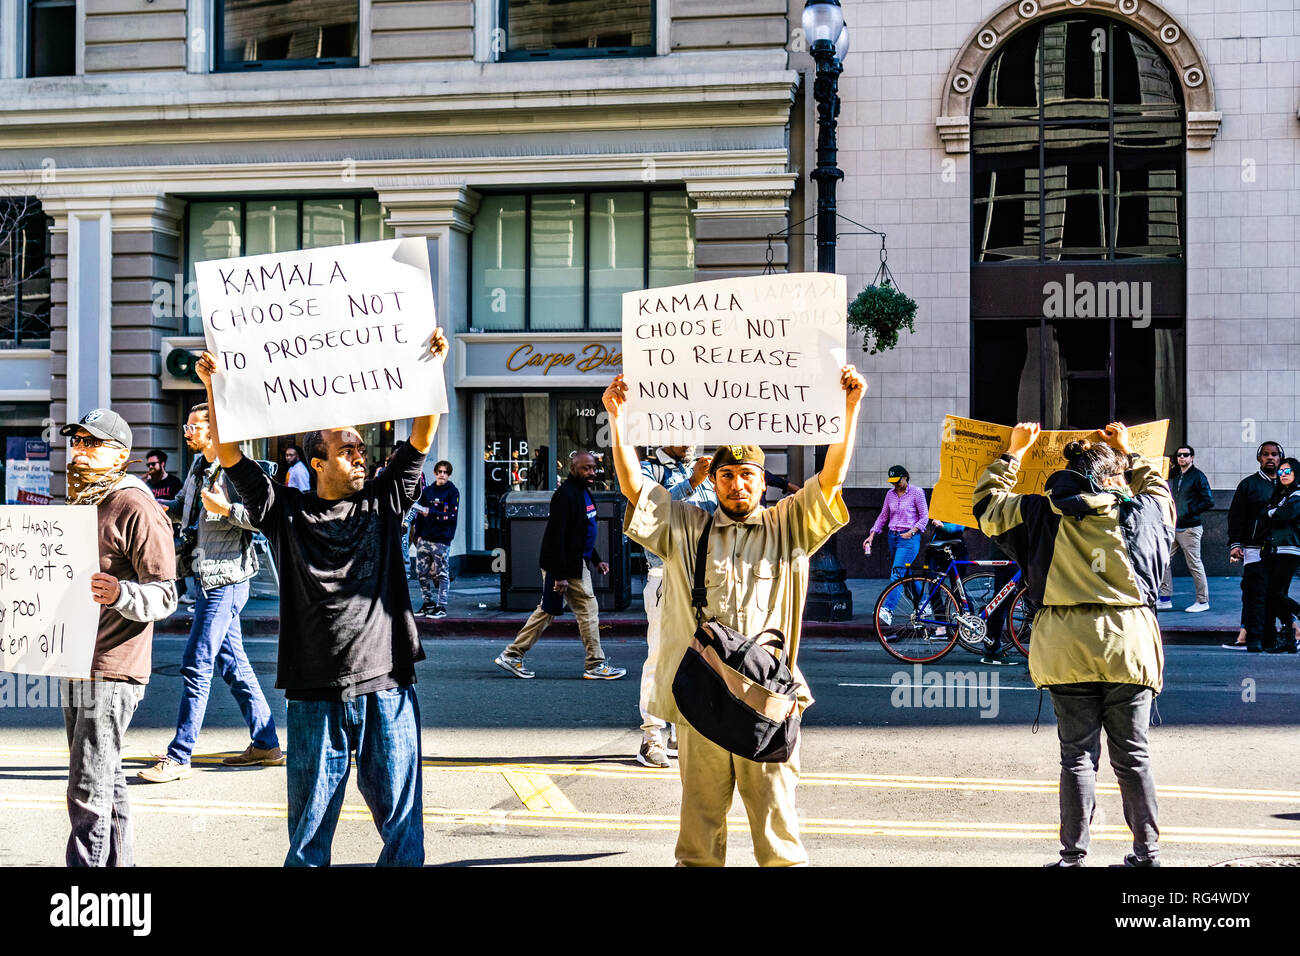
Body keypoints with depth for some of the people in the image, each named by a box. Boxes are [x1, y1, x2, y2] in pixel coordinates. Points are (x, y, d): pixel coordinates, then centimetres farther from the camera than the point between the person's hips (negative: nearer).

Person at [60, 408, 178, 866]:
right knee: (104, 783, 15)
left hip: (112, 669, -9)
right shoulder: (80, 503, 16)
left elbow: (165, 595, -17)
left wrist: (121, 594, -35)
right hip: (75, 663, 9)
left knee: (88, 791, -10)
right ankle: (117, 862, 24)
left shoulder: (137, 508, -12)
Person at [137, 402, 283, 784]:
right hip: (210, 578, 10)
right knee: (232, 663, 13)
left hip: (225, 580, -10)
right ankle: (266, 744, 21)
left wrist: (227, 509, -25)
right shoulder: (199, 467, 14)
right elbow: (184, 508, 31)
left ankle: (179, 756, -2)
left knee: (196, 664, -8)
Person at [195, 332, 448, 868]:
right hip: (316, 692, -1)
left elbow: (421, 439, 4)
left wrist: (434, 367, -3)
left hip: (387, 688, 1)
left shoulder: (383, 503, 9)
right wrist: (213, 387, -9)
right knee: (311, 822, 7)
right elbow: (229, 453, 0)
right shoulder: (286, 512, 5)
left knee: (401, 817, 4)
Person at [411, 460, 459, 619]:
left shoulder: (453, 492, -1)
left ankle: (441, 606, 1)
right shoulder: (427, 491, 14)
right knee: (422, 572, 8)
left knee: (442, 574, -3)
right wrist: (418, 535, 8)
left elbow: (452, 516, -11)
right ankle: (428, 602, 21)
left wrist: (431, 513, -19)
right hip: (424, 539, 5)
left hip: (441, 540, -5)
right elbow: (419, 515, 16)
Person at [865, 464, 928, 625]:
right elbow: (883, 517, 16)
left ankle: (887, 610, -27)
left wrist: (911, 532, -15)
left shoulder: (916, 493, -4)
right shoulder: (890, 494, 10)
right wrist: (872, 535, 6)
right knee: (906, 574, 12)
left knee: (897, 573, -18)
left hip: (909, 539, -6)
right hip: (893, 537, 6)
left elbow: (924, 517, -3)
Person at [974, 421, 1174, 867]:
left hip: (1068, 644, 0)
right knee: (1132, 754, 9)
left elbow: (987, 504, 17)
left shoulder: (1042, 513, 2)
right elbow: (1158, 488, 29)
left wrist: (1014, 453, 23)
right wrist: (1127, 454, 38)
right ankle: (1147, 852, 15)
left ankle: (1074, 855, 7)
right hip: (1130, 643, 1)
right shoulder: (1143, 511, 4)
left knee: (1077, 754, 5)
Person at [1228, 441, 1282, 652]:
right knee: (1256, 595, -8)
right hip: (1255, 550, -3)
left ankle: (1270, 637, 10)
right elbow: (1236, 516, 4)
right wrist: (1235, 544, -6)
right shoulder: (1248, 484, 7)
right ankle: (1254, 638, -6)